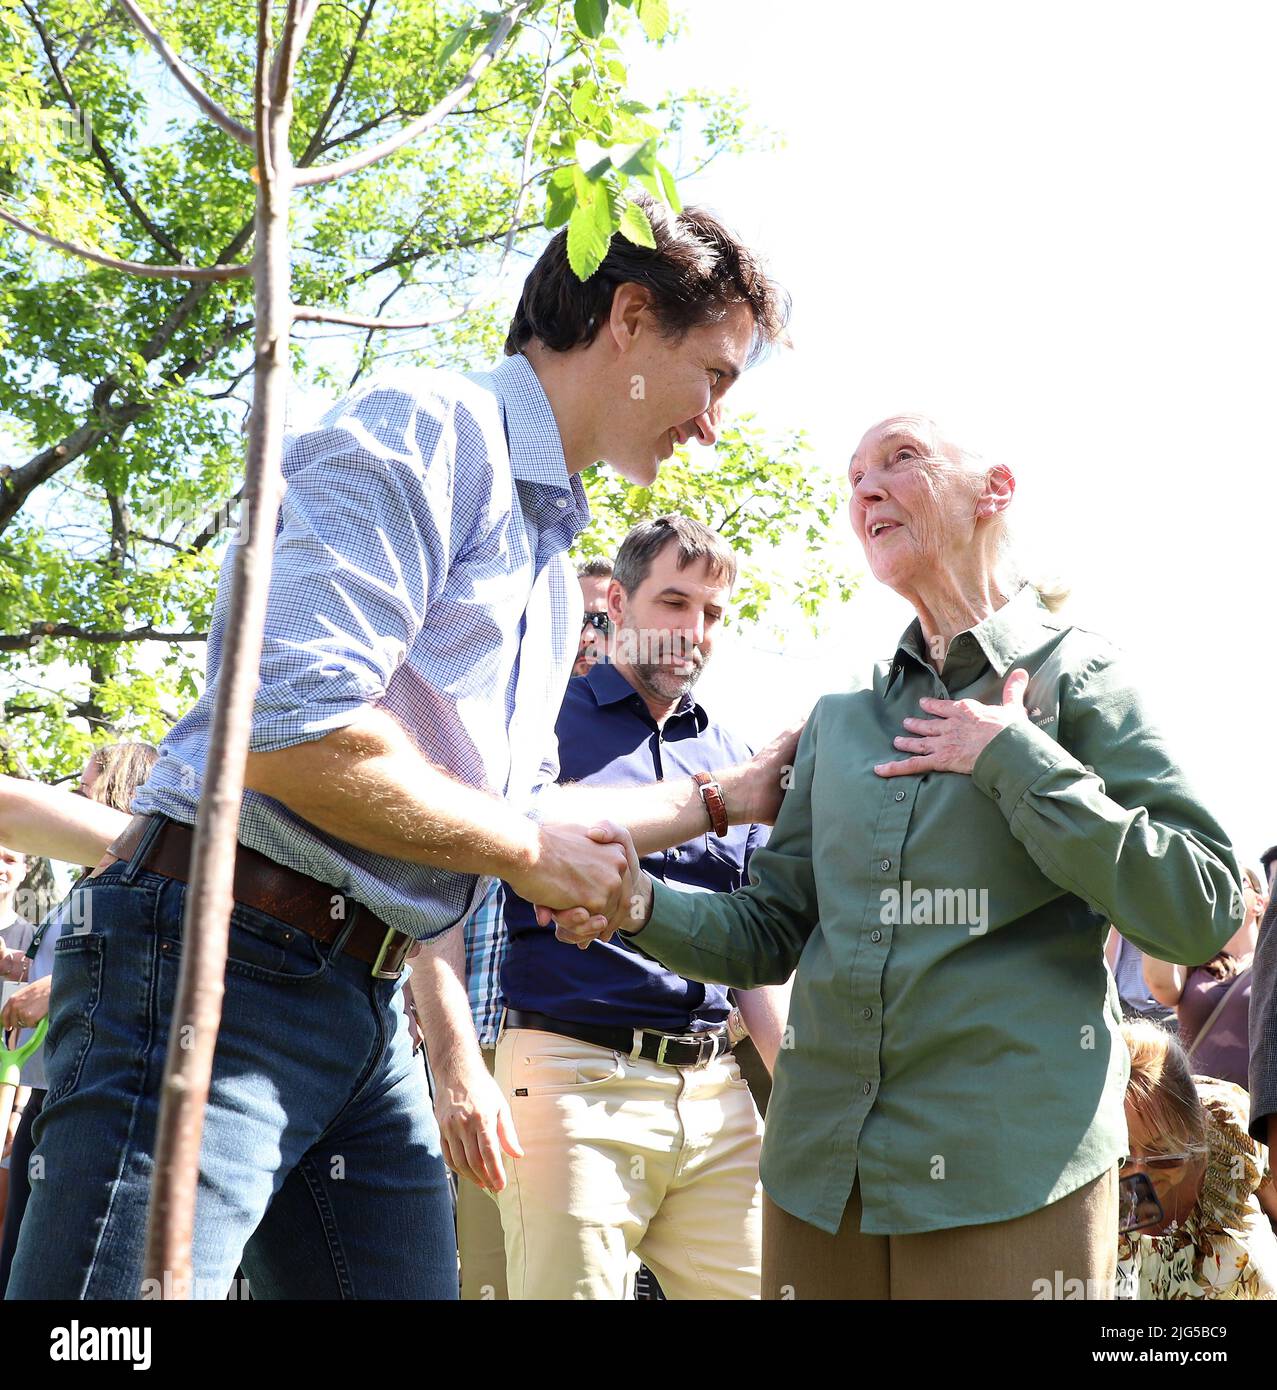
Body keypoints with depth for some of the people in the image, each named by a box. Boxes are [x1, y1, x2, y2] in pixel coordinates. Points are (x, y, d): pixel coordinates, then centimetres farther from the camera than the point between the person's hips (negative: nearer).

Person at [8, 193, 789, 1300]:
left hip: (362, 1004, 9)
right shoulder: (426, 428, -9)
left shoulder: (555, 576, 21)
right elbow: (290, 732, -22)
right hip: (220, 961, -9)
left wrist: (455, 1045, 20)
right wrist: (529, 848, -9)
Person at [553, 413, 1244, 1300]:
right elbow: (770, 934, 12)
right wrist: (641, 906, -7)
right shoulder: (841, 719, 13)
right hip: (821, 1161, 5)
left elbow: (1202, 913, -10)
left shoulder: (1076, 677, -1)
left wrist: (1013, 759, -12)